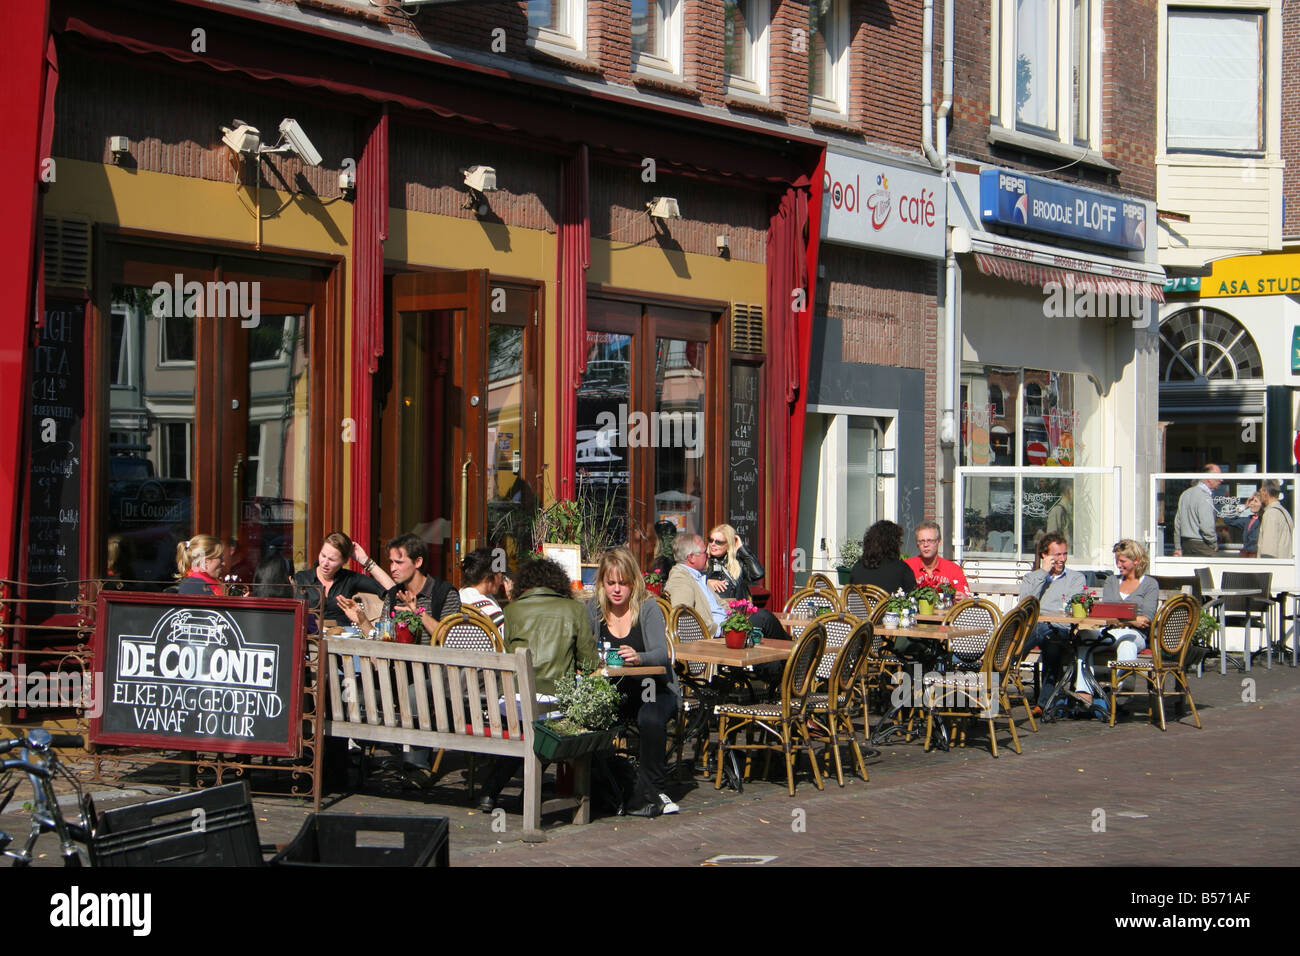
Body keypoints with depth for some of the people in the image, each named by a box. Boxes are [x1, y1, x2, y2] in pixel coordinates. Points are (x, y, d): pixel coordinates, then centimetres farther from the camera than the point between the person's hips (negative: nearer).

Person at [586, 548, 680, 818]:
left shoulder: (648, 607, -6)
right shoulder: (593, 609, 4)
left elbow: (662, 654, -17)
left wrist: (639, 657, -40)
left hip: (654, 688, -2)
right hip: (613, 691, 2)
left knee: (651, 718, -34)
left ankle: (650, 792, -19)